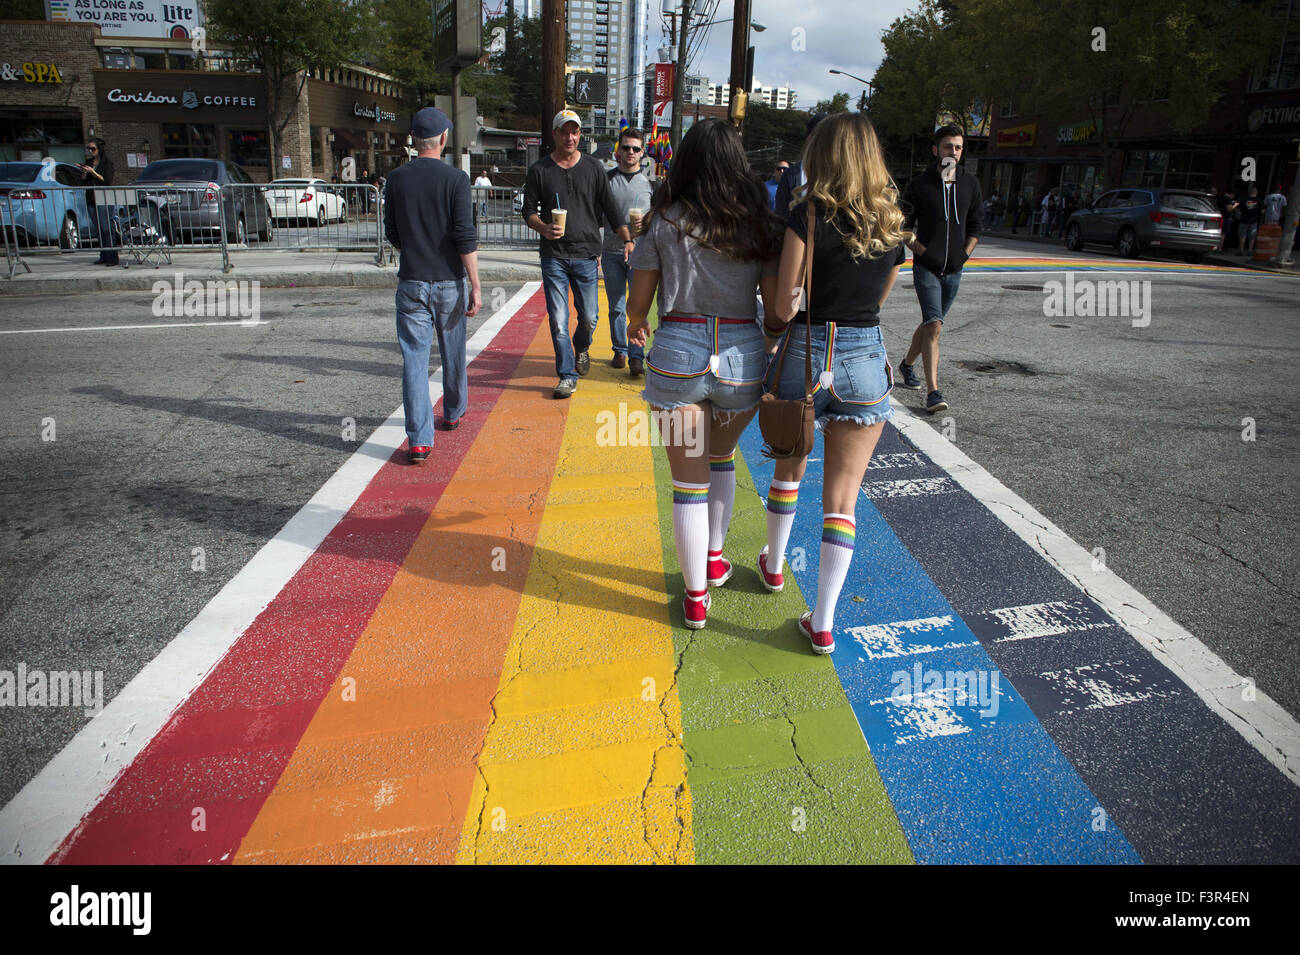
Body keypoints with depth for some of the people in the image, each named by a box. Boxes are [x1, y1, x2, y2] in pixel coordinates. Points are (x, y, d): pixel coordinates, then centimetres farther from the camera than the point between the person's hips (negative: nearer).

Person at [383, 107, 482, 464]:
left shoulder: (396, 179, 1)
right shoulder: (455, 179, -8)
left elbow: (393, 235, 11)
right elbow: (466, 238, -13)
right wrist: (475, 285, -7)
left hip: (411, 283, 1)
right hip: (449, 281, -1)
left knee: (414, 359, 1)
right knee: (453, 353, 18)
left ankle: (419, 441, -5)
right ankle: (453, 414, 38)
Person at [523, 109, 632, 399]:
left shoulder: (593, 168, 8)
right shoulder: (539, 170, 4)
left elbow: (610, 208, 11)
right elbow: (529, 209, 6)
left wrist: (627, 239, 0)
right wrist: (543, 228, -15)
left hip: (586, 255, 1)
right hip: (553, 257, -1)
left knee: (589, 317, 4)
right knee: (558, 320, -5)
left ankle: (581, 348, 37)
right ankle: (567, 375, 4)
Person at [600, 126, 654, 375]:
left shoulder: (650, 181, 7)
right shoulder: (607, 178, 8)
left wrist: (646, 222, -10)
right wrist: (595, 249, 8)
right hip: (612, 252, 1)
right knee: (616, 307, 7)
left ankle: (636, 356, -5)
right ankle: (620, 350, 20)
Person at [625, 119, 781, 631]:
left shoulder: (664, 222, 2)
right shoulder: (762, 226, 4)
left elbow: (638, 303, 5)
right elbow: (777, 307, 2)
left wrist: (634, 326, 28)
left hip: (678, 352, -2)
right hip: (741, 357, 2)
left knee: (690, 481, 7)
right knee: (722, 458, 28)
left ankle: (696, 598, 16)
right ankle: (714, 559, 39)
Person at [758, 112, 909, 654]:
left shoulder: (809, 214, -9)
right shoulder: (893, 223, 5)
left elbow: (785, 305, -12)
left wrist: (771, 333, 7)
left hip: (806, 353, -2)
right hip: (866, 359, 2)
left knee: (790, 468, 22)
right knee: (843, 495, 5)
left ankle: (774, 566, 43)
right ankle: (823, 623, 7)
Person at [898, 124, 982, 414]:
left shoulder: (970, 184, 9)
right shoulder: (919, 184, -3)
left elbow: (974, 225, 18)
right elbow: (904, 226, 3)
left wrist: (965, 253, 5)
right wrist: (918, 249, -9)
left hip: (954, 270, 5)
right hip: (926, 268, -5)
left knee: (930, 323, 15)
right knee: (934, 325, -18)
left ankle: (907, 364, 40)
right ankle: (933, 392, -20)